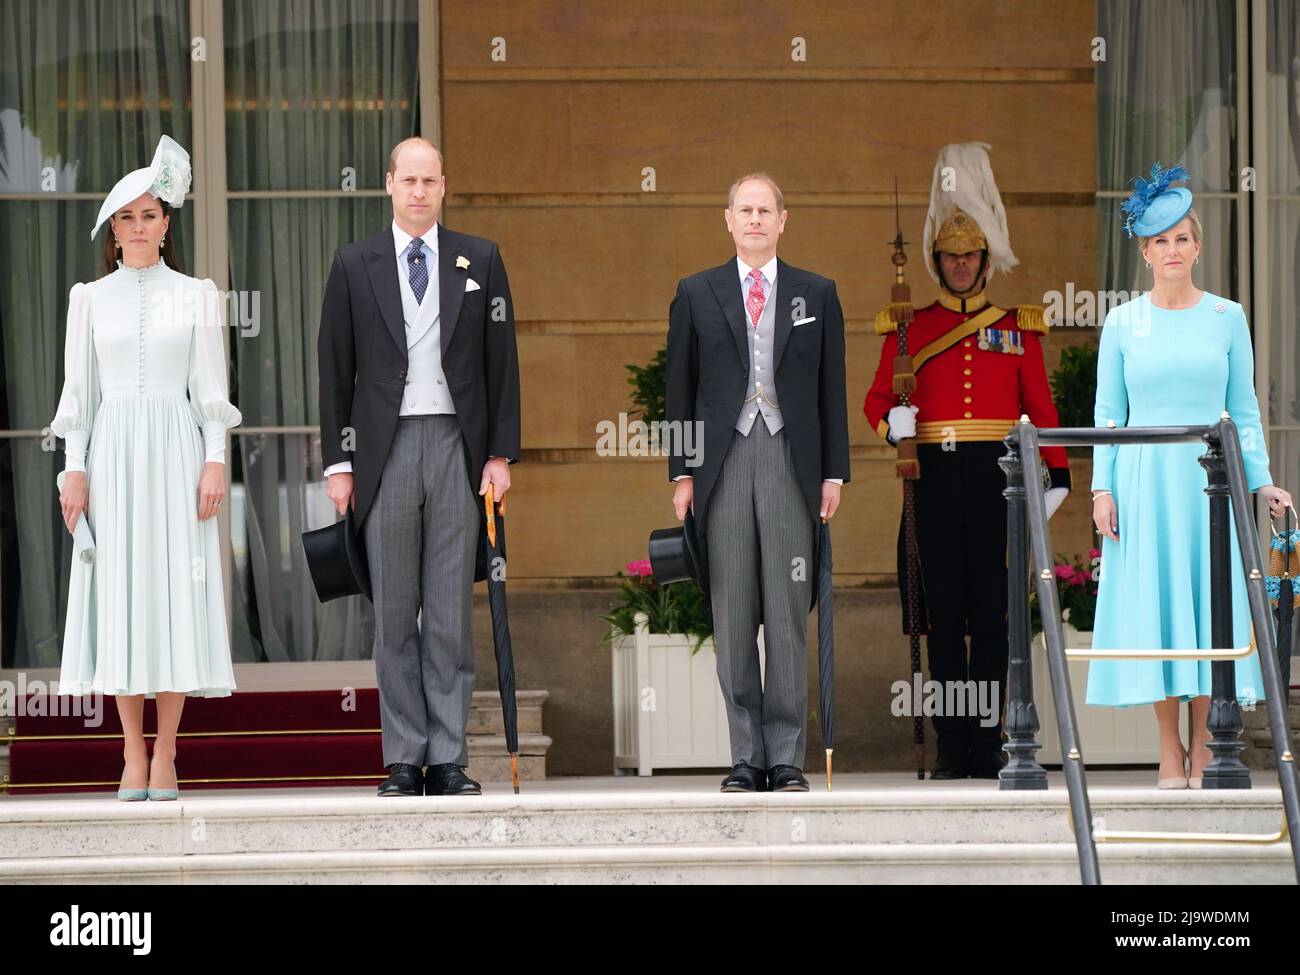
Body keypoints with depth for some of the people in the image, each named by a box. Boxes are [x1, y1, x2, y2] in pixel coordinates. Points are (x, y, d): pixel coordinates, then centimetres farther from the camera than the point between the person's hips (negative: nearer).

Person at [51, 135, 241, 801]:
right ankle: (133, 754, 1)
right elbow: (80, 388, 9)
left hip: (176, 451, -1)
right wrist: (75, 467, 0)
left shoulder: (194, 296, 7)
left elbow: (210, 387, 4)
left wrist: (215, 462, -5)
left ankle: (165, 756, -3)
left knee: (175, 589, -5)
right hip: (113, 452, 1)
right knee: (119, 594, -3)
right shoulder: (92, 298, 10)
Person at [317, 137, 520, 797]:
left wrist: (502, 452, 1)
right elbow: (335, 369, 6)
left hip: (457, 446, 0)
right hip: (385, 448, 0)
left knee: (452, 613, 1)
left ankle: (448, 760, 4)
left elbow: (502, 362, 8)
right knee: (394, 614, 1)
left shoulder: (480, 261, 8)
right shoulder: (355, 265, 7)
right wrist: (338, 462, 1)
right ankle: (404, 761, 5)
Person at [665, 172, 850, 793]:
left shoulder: (817, 295, 10)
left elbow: (832, 390, 10)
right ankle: (746, 758, 5)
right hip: (724, 463, 0)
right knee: (732, 618, 1)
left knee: (788, 615, -1)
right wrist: (682, 473, 2)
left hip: (791, 463, 0)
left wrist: (834, 472, 3)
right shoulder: (696, 295, 10)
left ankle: (787, 759, 3)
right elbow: (679, 390, 9)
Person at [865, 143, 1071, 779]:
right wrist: (891, 424, -15)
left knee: (989, 609, -1)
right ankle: (954, 743, 5)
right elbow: (878, 398, 8)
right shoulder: (908, 327, 9)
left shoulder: (1017, 326, 10)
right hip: (934, 474, 0)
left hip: (994, 475, 0)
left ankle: (987, 741, 3)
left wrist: (1058, 475, 2)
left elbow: (1040, 405, 9)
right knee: (943, 608, 1)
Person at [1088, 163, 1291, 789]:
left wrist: (1260, 480, -1)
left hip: (1209, 480, 0)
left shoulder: (1226, 318, 6)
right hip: (1143, 480, 0)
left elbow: (1244, 409, 8)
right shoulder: (1123, 323, 6)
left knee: (1209, 597, -2)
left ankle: (1202, 746, 5)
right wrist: (1102, 488, -2)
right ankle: (1170, 752, 4)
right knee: (1152, 602, -2)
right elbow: (1107, 411, 6)